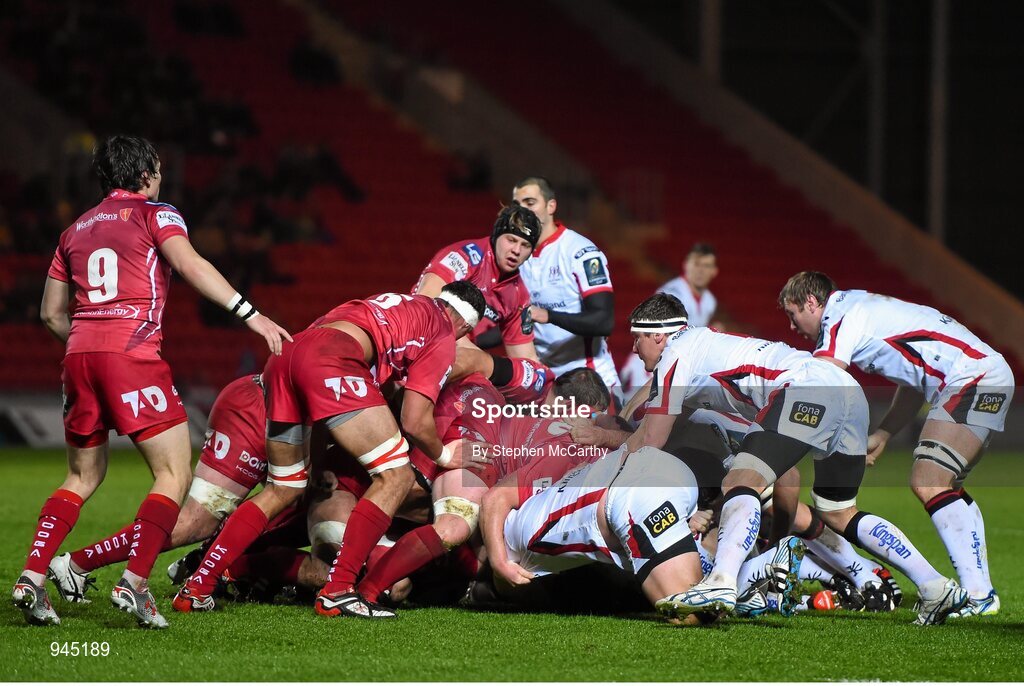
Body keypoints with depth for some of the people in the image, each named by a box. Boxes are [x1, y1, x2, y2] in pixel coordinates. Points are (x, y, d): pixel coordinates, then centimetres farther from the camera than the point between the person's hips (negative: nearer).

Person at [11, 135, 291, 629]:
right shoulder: (154, 214, 6)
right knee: (175, 476, -2)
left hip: (80, 352, 6)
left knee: (83, 477, 18)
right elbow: (188, 264, -13)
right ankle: (134, 584, -16)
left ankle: (31, 578, 3)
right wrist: (250, 314, -18)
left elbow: (51, 313, 24)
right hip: (133, 352, -6)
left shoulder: (76, 231, 22)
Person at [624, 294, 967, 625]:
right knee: (838, 514, 19)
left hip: (805, 393, -10)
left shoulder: (676, 354, 4)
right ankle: (935, 588, 15)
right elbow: (643, 433, 41)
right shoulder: (702, 344, 31)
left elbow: (650, 443, 6)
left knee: (741, 484, -19)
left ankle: (721, 583, -42)